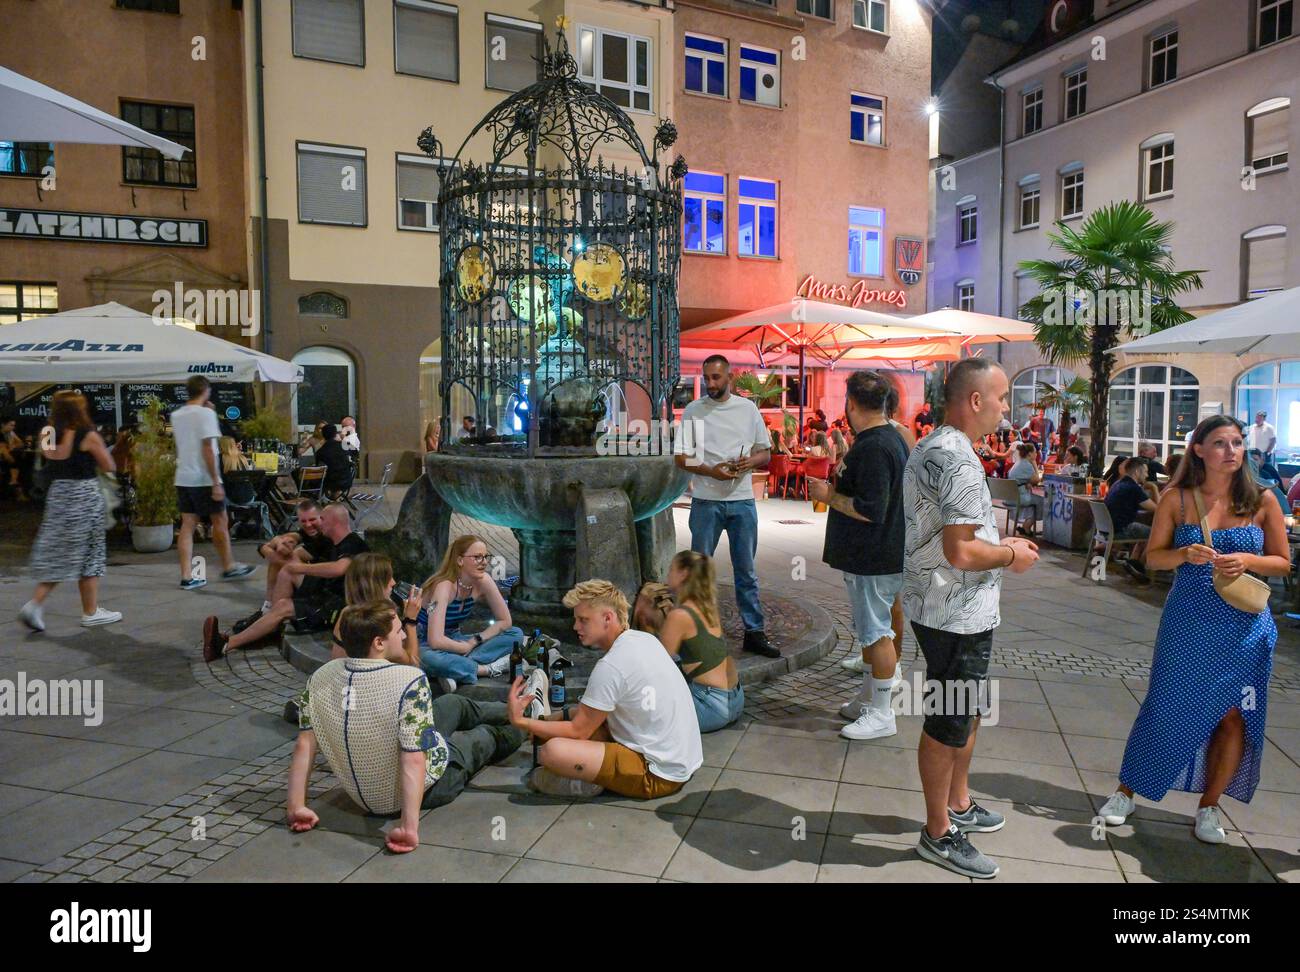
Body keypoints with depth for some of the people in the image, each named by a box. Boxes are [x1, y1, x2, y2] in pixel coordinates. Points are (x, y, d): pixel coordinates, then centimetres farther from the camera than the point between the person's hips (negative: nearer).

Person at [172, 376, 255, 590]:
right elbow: (208, 449, -16)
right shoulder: (206, 413, -11)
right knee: (220, 522, 7)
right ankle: (229, 567, 20)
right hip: (203, 478, -7)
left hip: (183, 478, 7)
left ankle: (187, 577, 4)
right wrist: (216, 482, -16)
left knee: (187, 525, 6)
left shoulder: (176, 415, 11)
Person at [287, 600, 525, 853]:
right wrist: (409, 827, -32)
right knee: (488, 735, 23)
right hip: (423, 790, -6)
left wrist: (297, 807, -6)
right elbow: (413, 760, -36)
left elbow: (304, 745, -13)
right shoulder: (409, 681, -34)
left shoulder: (320, 677, -16)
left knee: (454, 704, 26)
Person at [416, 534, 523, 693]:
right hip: (427, 646, -7)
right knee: (428, 659, -43)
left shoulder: (483, 581, -10)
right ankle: (489, 669, -23)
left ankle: (456, 669, -24)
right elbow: (435, 641, -36)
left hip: (455, 641, 7)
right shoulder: (444, 586, -27)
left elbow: (505, 621, -2)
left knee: (516, 634, -9)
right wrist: (465, 647, -19)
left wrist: (474, 642, -14)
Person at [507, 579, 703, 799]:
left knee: (552, 751, -22)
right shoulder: (646, 639, 7)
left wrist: (520, 721, -3)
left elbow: (578, 732, -10)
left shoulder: (610, 666, -20)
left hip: (659, 776, -10)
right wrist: (565, 714, 11)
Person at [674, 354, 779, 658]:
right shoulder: (693, 411, 1)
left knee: (746, 571, 9)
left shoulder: (748, 408, 6)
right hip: (706, 500, -1)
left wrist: (750, 461, -13)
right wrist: (710, 471, -17)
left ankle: (754, 632, 18)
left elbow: (766, 453, 10)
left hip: (742, 500, 2)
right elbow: (681, 458, 0)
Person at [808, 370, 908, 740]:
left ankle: (881, 715, 10)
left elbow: (871, 510, -27)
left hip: (873, 558, -11)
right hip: (880, 554, 11)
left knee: (876, 632, -1)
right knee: (872, 629, 19)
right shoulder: (891, 438, 11)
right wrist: (836, 488, 19)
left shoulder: (873, 448, -23)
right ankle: (868, 699, 32)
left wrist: (829, 495, -16)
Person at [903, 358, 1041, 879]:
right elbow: (961, 552, -28)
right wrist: (1011, 555, -10)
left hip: (939, 607, 10)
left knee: (966, 712, 24)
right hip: (958, 616, -10)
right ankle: (938, 834, 20)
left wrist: (1000, 542, 14)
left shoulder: (926, 449, 10)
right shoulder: (960, 461, -23)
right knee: (949, 724, 4)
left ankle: (958, 805, 41)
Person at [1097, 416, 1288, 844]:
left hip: (1246, 627, 1)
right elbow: (1153, 556, 1)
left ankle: (1208, 807, 23)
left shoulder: (1262, 501, -1)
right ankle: (1125, 792, 21)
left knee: (1235, 716, 4)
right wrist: (1186, 554, -19)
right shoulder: (1177, 499, -3)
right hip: (1187, 624, -1)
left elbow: (1283, 563, 4)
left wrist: (1247, 560, -16)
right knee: (1165, 709, 5)